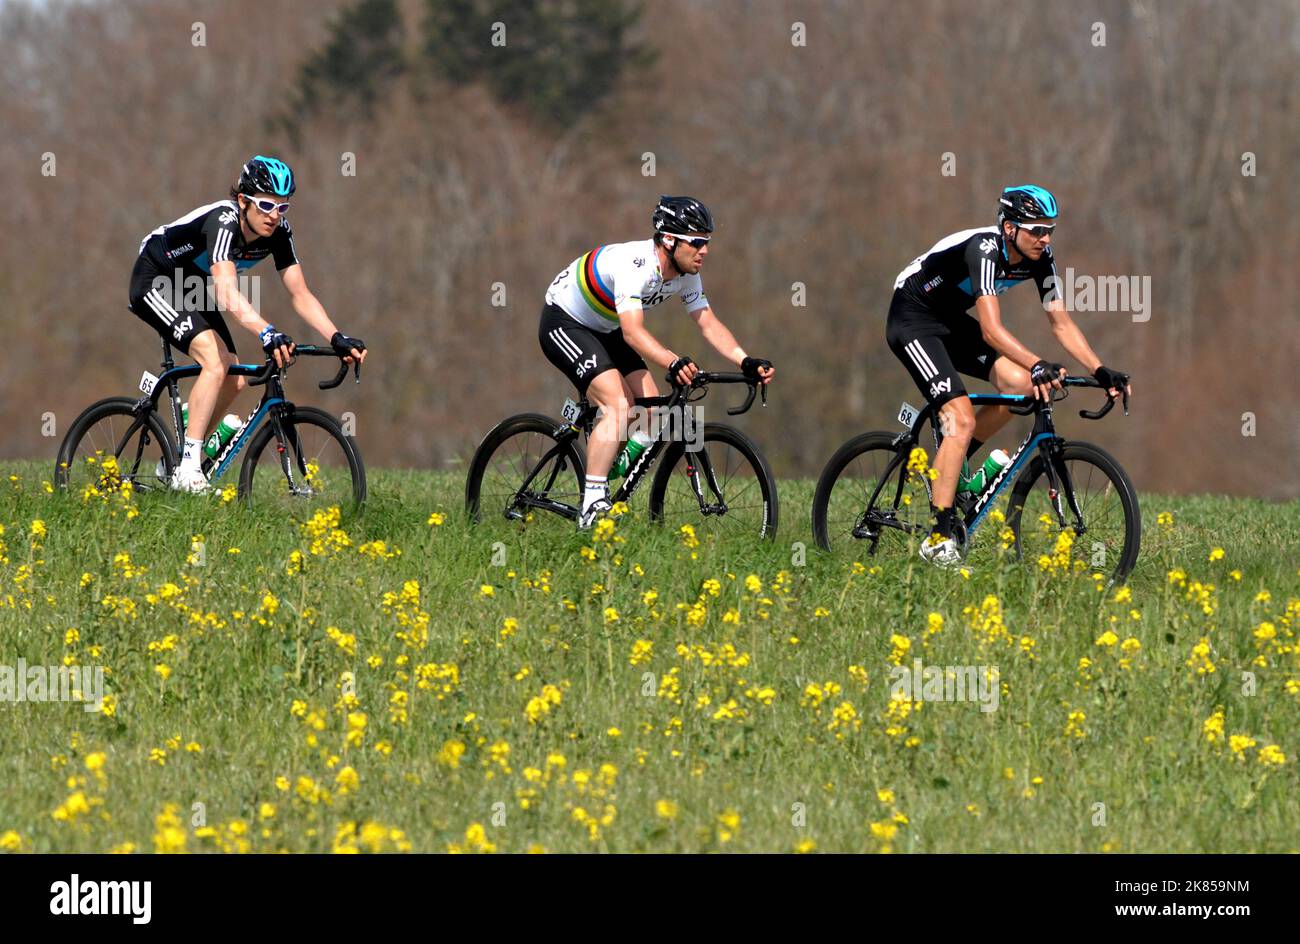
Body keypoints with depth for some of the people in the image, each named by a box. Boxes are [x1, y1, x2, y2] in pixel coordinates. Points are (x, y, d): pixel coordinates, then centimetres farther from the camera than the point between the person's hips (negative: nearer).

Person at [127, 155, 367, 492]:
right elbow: (228, 293, -48)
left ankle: (173, 461, 15)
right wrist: (268, 335, -62)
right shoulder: (223, 221, -36)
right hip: (154, 281, -8)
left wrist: (337, 338, -28)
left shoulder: (278, 231, -14)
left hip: (192, 287, 8)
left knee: (233, 382, -3)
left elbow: (300, 294, -13)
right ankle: (188, 469, -24)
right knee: (215, 362, -27)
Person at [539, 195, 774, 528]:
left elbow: (709, 324, -7)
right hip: (564, 323, -9)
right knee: (618, 406, -25)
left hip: (603, 330, 9)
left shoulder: (685, 273, -8)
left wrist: (746, 362, -23)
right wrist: (675, 363, -59)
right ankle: (592, 508, -27)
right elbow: (633, 331, -44)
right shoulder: (636, 265, -34)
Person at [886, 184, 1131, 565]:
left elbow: (1061, 322, -5)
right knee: (962, 419, -22)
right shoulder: (985, 250, -32)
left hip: (951, 321, 8)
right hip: (912, 319, -8)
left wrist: (1101, 372, -17)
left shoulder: (1039, 258, -9)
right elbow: (991, 330, -41)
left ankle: (949, 469, 7)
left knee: (1020, 384, -12)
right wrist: (1039, 365, -54)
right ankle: (939, 539, -20)